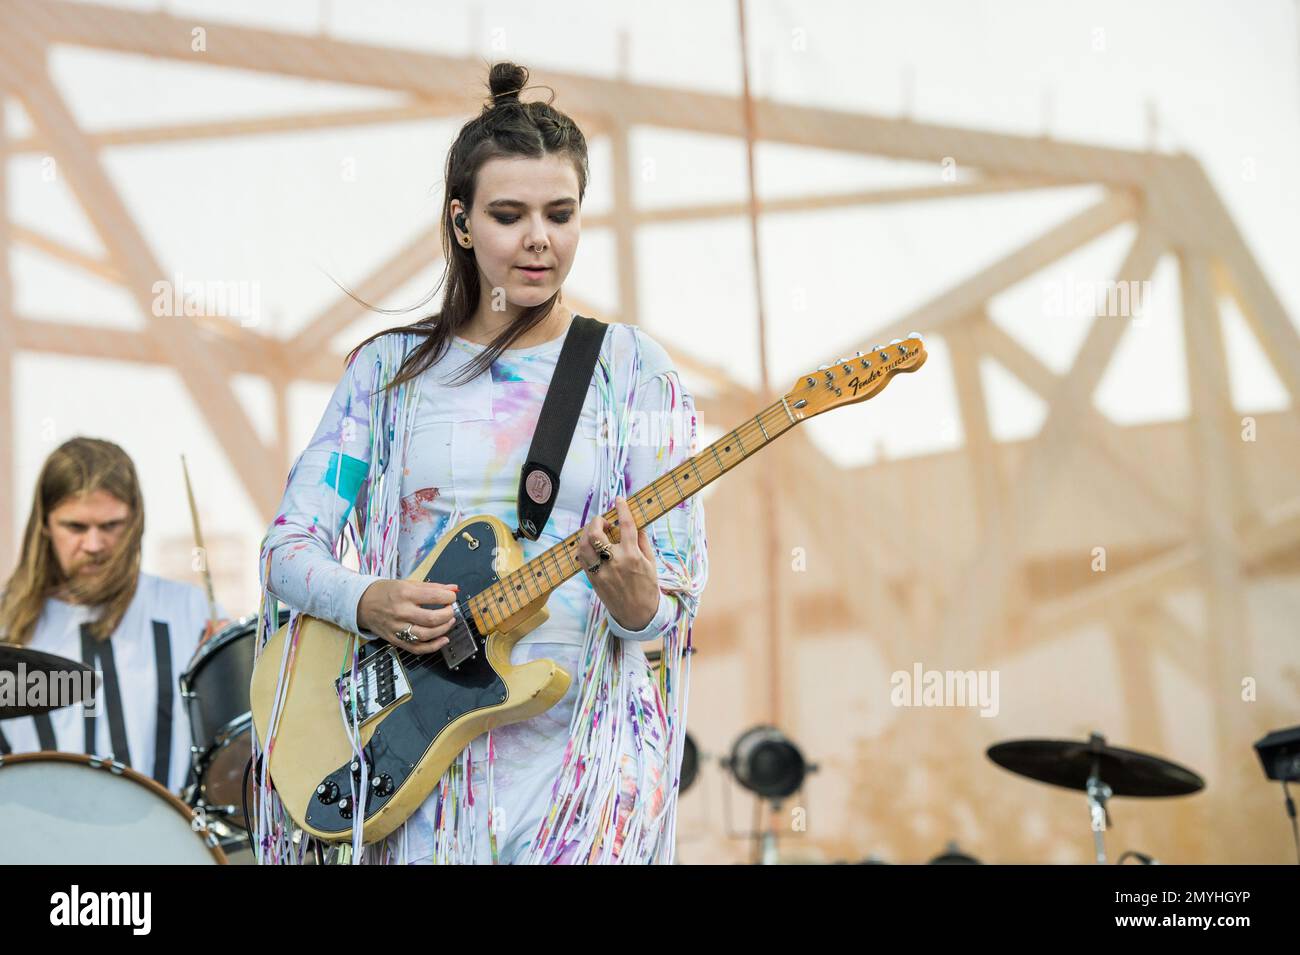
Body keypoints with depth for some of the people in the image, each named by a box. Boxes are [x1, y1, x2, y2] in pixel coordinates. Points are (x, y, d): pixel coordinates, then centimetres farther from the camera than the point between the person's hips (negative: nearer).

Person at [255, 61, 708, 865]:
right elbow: (288, 546, 6)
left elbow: (681, 589, 0)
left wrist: (637, 601, -23)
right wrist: (370, 604, -14)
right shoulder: (392, 369, 9)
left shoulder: (628, 368, 4)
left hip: (583, 746, -1)